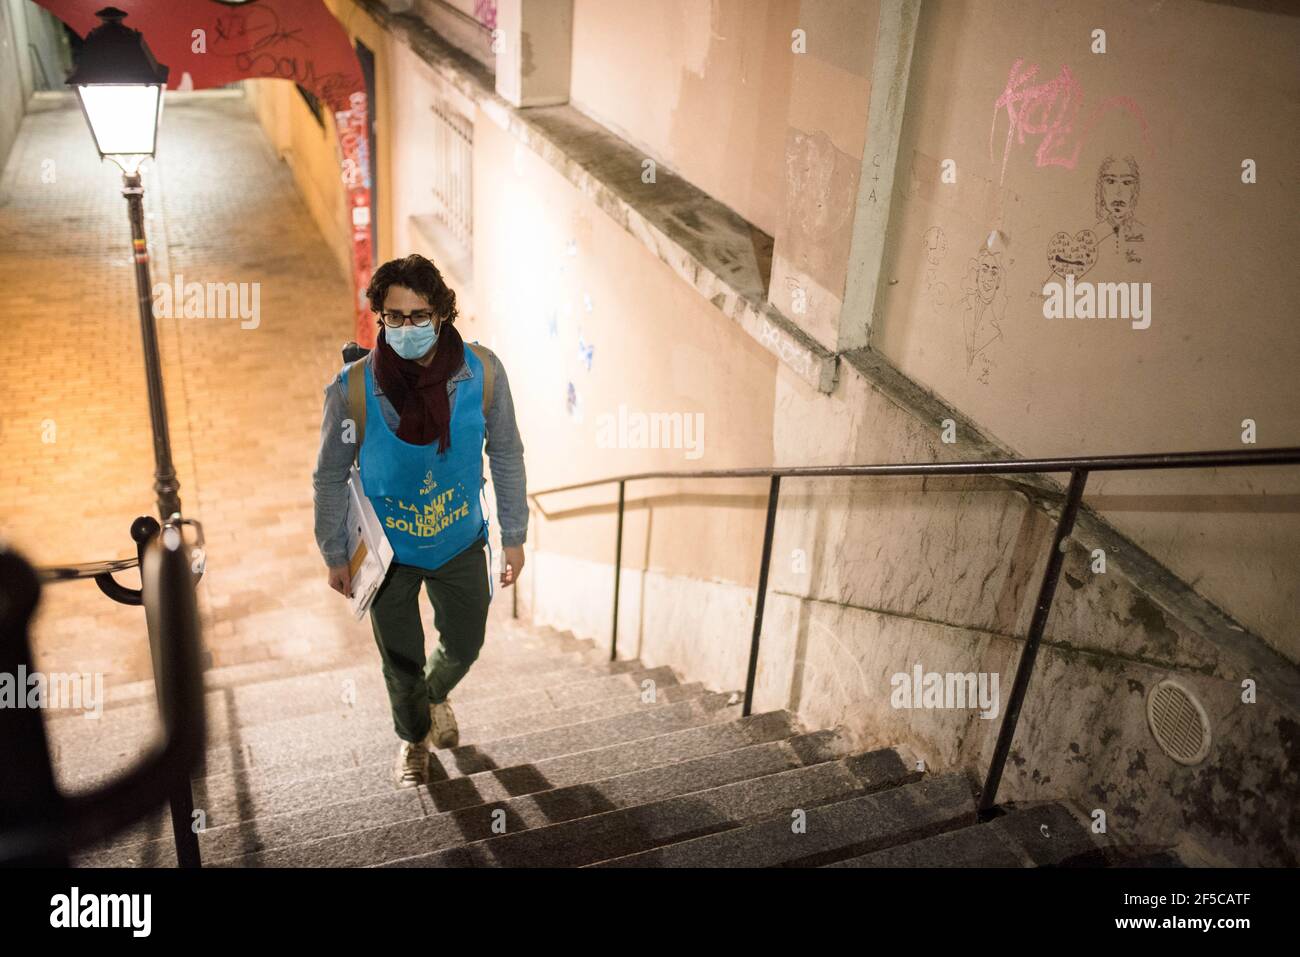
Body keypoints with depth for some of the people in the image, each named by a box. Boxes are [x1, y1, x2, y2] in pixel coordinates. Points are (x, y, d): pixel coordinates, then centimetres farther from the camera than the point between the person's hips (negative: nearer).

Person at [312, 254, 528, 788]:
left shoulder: (482, 372, -21)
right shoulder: (353, 387, -25)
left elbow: (506, 456, -6)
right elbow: (331, 476, -9)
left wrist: (514, 537, 0)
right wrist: (334, 555, -1)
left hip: (461, 543, 2)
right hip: (389, 551, -1)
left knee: (465, 645, 21)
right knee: (402, 663, 16)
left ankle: (436, 696, 58)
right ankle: (413, 737, 50)